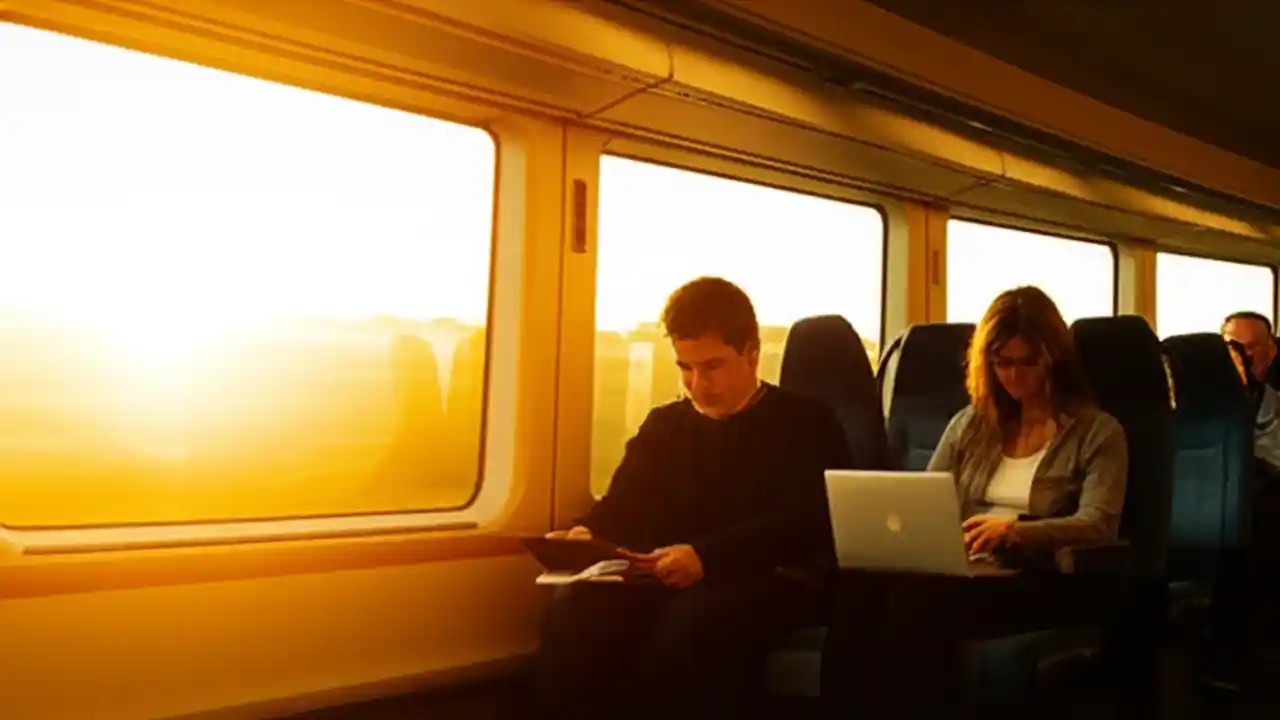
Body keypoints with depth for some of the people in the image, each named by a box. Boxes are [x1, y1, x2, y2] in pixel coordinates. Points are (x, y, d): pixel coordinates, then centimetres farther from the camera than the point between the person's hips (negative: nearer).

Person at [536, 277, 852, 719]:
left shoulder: (806, 423, 6)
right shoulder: (664, 425, 22)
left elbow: (803, 522, -10)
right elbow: (623, 505, 14)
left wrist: (706, 556, -27)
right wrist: (587, 534, -13)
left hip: (768, 579, -4)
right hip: (671, 581, 4)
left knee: (693, 621, -38)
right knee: (574, 610, -26)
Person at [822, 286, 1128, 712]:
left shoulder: (1097, 432, 7)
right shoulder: (968, 425, 21)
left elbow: (1099, 525, -8)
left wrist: (1016, 531, -27)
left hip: (1042, 582, -4)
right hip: (961, 570, 4)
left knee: (917, 599, -37)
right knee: (861, 588, -33)